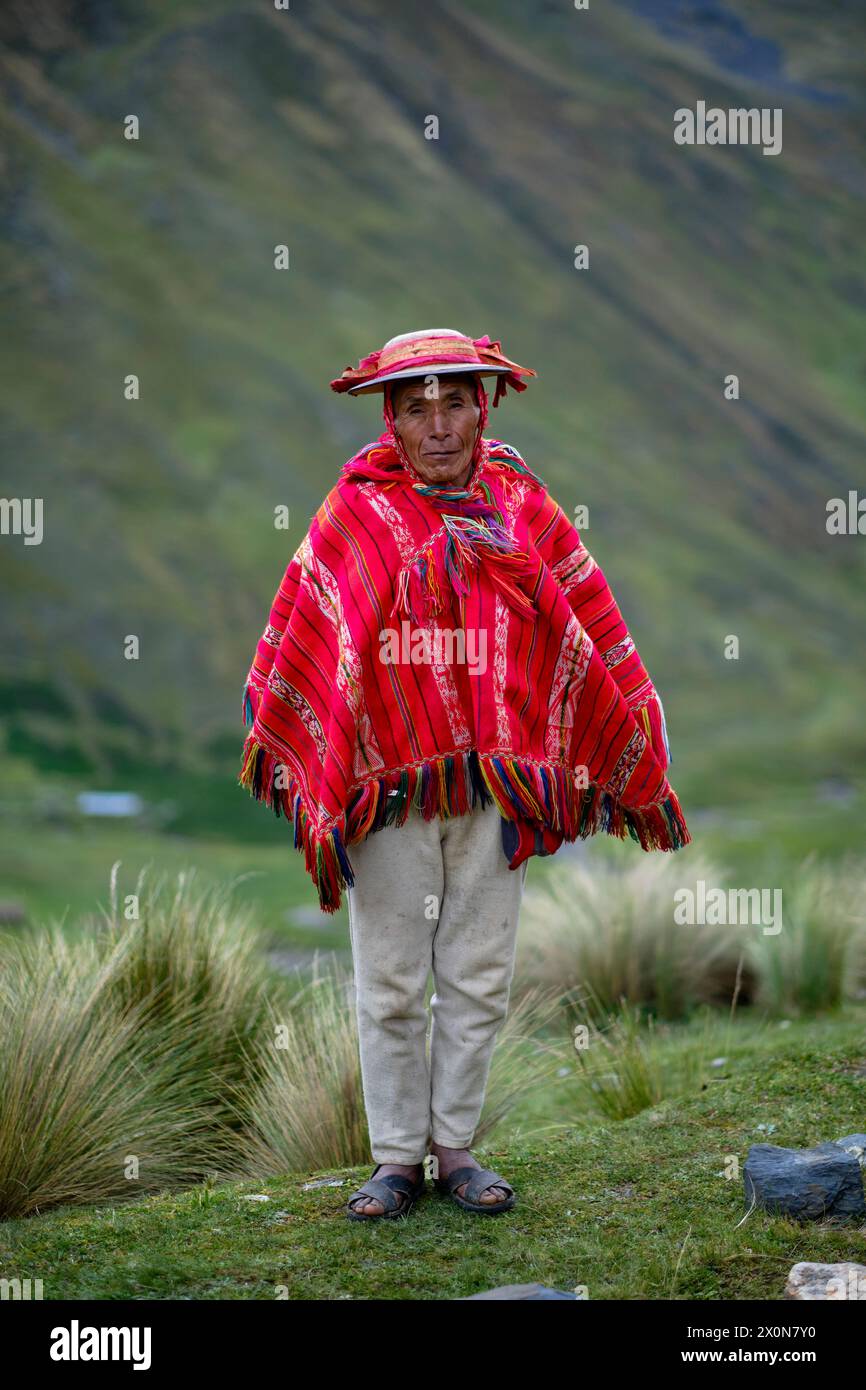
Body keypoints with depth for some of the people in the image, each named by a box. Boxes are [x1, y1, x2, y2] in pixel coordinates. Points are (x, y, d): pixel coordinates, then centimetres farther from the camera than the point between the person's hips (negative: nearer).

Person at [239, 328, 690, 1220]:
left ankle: (455, 1150, 21)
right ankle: (396, 1161, 16)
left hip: (495, 792, 2)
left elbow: (592, 631, 11)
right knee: (389, 987, 4)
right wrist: (288, 758, 2)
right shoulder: (357, 513, 0)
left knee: (479, 985, 8)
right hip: (386, 786, -2)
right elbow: (297, 646, 5)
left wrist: (638, 763, 10)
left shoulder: (520, 508, 6)